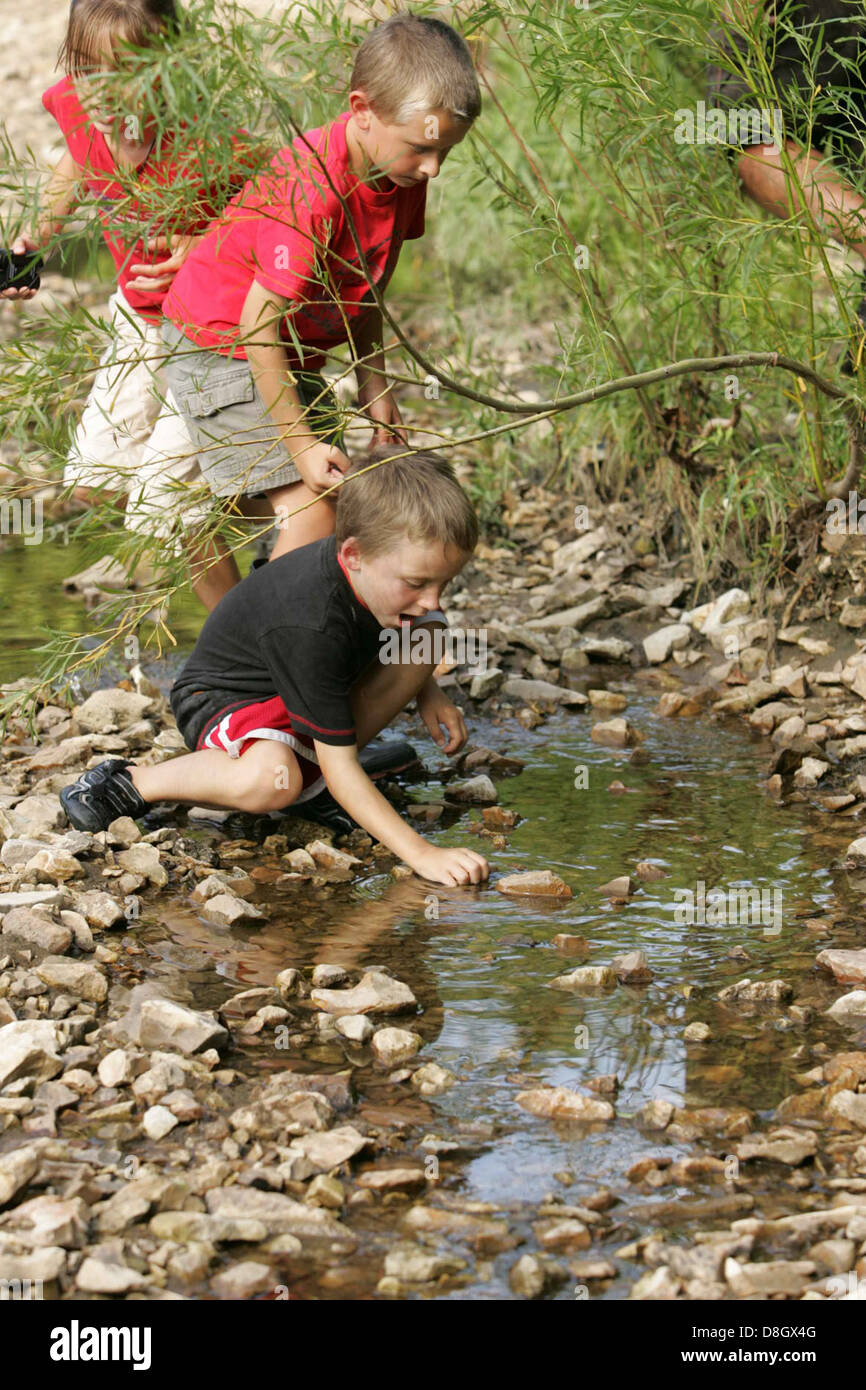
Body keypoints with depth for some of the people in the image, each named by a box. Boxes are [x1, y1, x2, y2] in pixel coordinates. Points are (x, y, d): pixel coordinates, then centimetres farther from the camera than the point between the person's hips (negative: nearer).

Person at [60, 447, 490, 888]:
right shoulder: (308, 624, -38)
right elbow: (340, 770, -35)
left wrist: (427, 693, -3)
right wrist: (420, 853, -40)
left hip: (317, 685, 8)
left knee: (428, 632, -10)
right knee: (268, 781, -43)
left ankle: (313, 757, -3)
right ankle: (131, 781, -14)